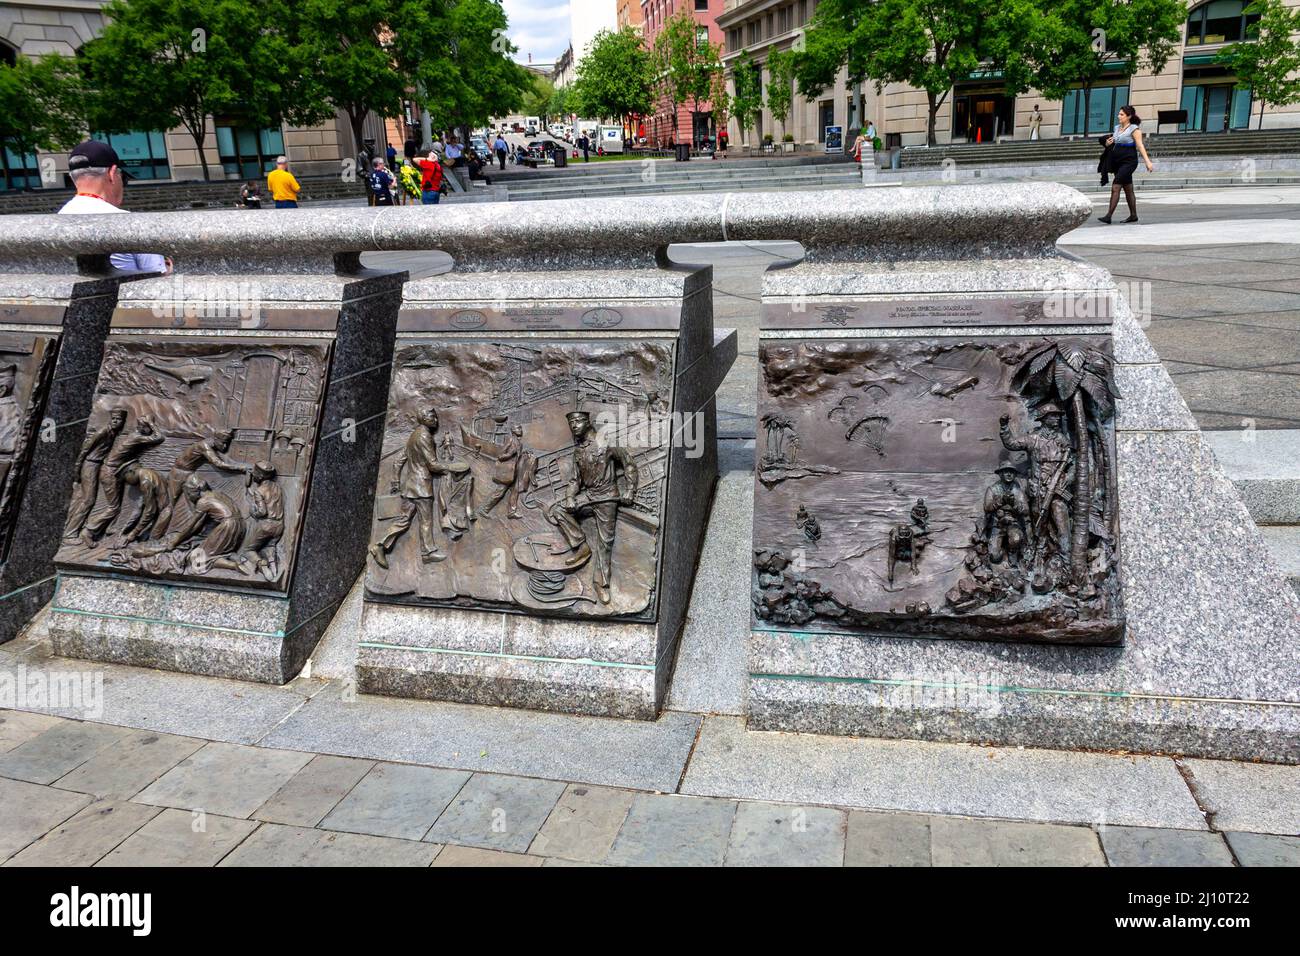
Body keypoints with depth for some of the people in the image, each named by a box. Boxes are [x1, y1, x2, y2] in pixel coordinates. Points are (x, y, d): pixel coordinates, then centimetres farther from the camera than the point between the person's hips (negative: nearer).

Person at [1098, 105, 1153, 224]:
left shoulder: (1134, 129, -7)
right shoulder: (1117, 127, 13)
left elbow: (1140, 145, -13)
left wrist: (1147, 161, -21)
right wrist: (1108, 143, 1)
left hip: (1128, 161, -7)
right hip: (1117, 161, 7)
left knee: (1115, 187, -17)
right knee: (1128, 189, 13)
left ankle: (1108, 216, -20)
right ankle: (1133, 215, 21)